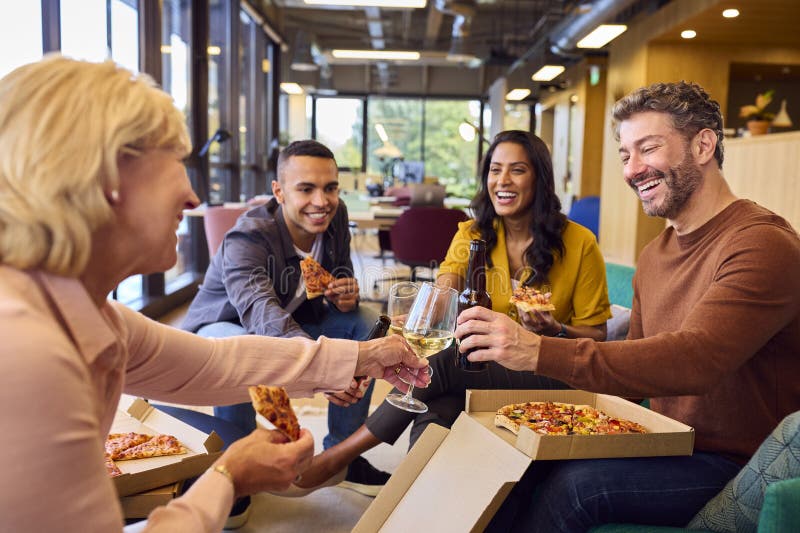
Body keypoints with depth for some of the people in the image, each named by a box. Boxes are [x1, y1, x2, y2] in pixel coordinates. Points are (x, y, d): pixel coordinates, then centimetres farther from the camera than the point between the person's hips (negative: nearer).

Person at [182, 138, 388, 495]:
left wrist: (346, 297, -26)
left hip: (292, 322, 6)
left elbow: (341, 277, 1)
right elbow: (262, 312, -50)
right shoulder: (245, 240, -33)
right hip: (222, 327, -6)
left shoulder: (335, 218, -12)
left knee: (366, 323, -12)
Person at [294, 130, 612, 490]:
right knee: (435, 416, -34)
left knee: (445, 363, -28)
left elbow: (596, 335, 2)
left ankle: (335, 458, -19)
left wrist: (555, 330, -20)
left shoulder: (579, 244, -3)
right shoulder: (473, 235, 5)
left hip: (549, 373, -3)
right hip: (482, 365, 3)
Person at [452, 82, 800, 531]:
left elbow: (696, 360, -32)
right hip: (669, 448, 7)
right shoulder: (654, 256, 11)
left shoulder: (763, 244, -18)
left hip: (737, 466, -7)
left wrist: (540, 351, -37)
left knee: (577, 482, -27)